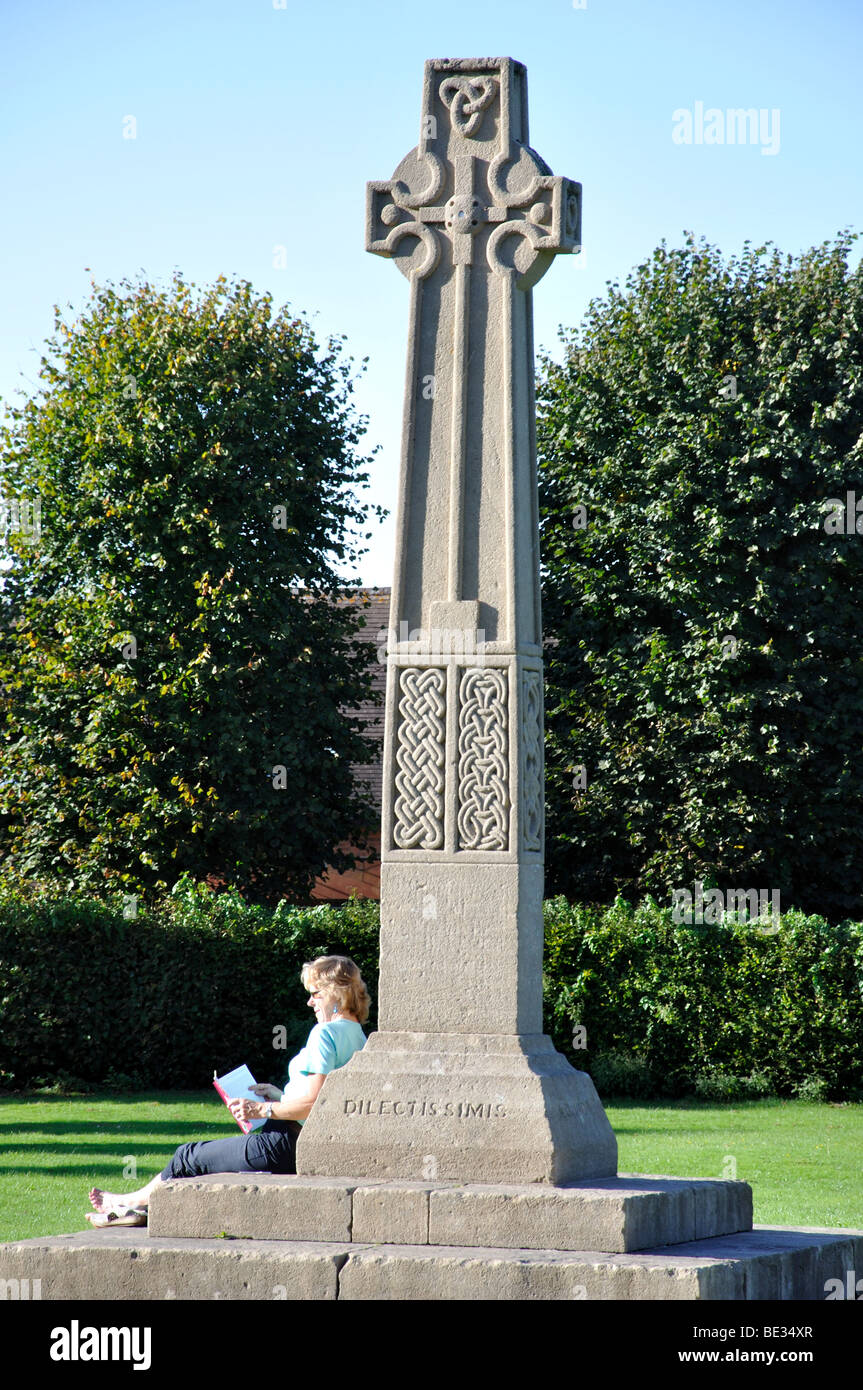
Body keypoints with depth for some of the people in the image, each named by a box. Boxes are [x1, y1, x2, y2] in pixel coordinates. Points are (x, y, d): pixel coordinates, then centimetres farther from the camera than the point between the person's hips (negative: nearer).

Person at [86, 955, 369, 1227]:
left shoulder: (325, 1034, -17)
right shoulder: (356, 1036, 11)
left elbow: (313, 1104, -24)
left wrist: (262, 1110, -14)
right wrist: (281, 1097, 18)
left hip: (288, 1145, -9)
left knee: (189, 1157, 11)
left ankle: (136, 1201, 32)